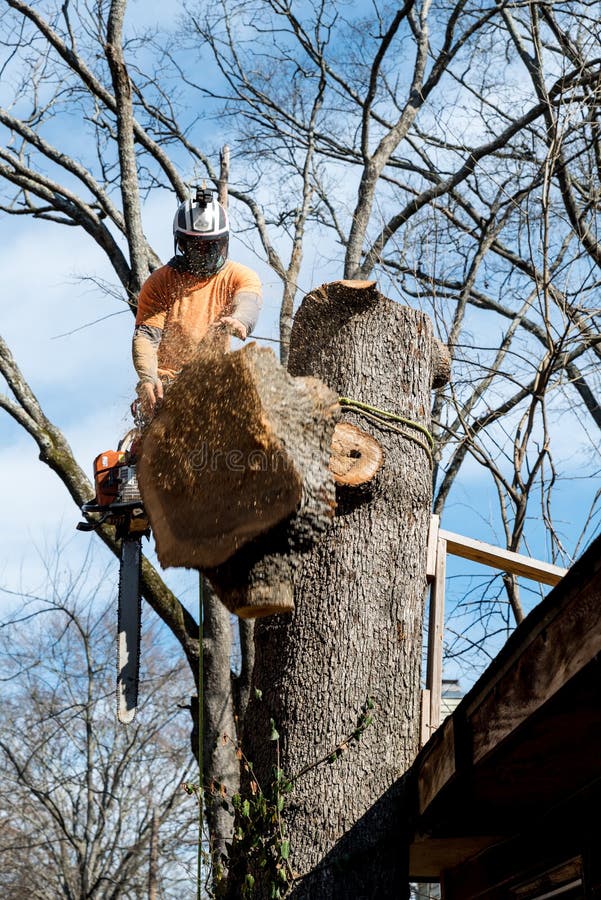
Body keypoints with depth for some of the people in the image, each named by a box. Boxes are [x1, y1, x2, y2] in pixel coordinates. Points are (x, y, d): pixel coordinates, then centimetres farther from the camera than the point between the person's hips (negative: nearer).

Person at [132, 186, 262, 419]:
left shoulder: (241, 277, 5)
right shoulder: (159, 283, 3)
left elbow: (248, 303, -19)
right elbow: (146, 336, -9)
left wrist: (239, 321, -47)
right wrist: (148, 379, -31)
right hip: (167, 384, -1)